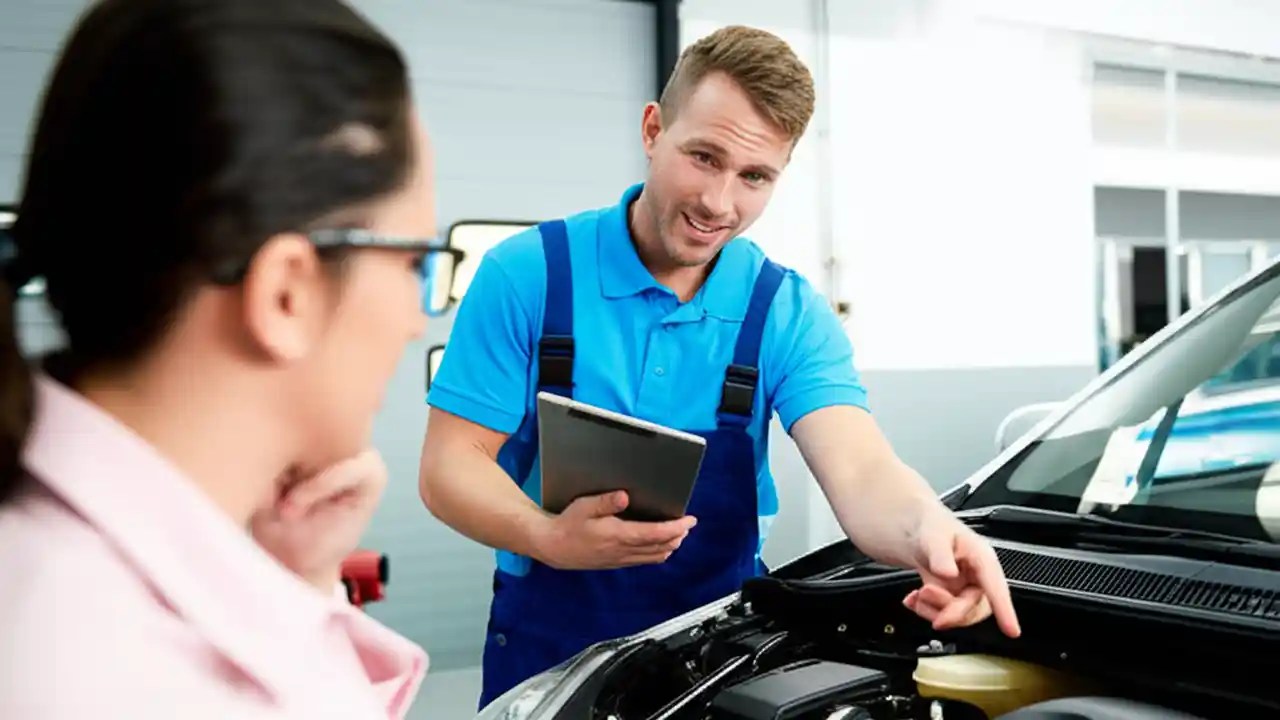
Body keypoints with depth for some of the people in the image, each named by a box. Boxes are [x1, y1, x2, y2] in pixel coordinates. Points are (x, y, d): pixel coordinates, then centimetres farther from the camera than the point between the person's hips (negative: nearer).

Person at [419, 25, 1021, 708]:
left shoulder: (790, 313, -7)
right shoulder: (526, 274, -11)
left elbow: (861, 474, -20)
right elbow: (449, 465, -12)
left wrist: (927, 530, -44)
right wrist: (550, 538, -32)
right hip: (548, 643, -1)